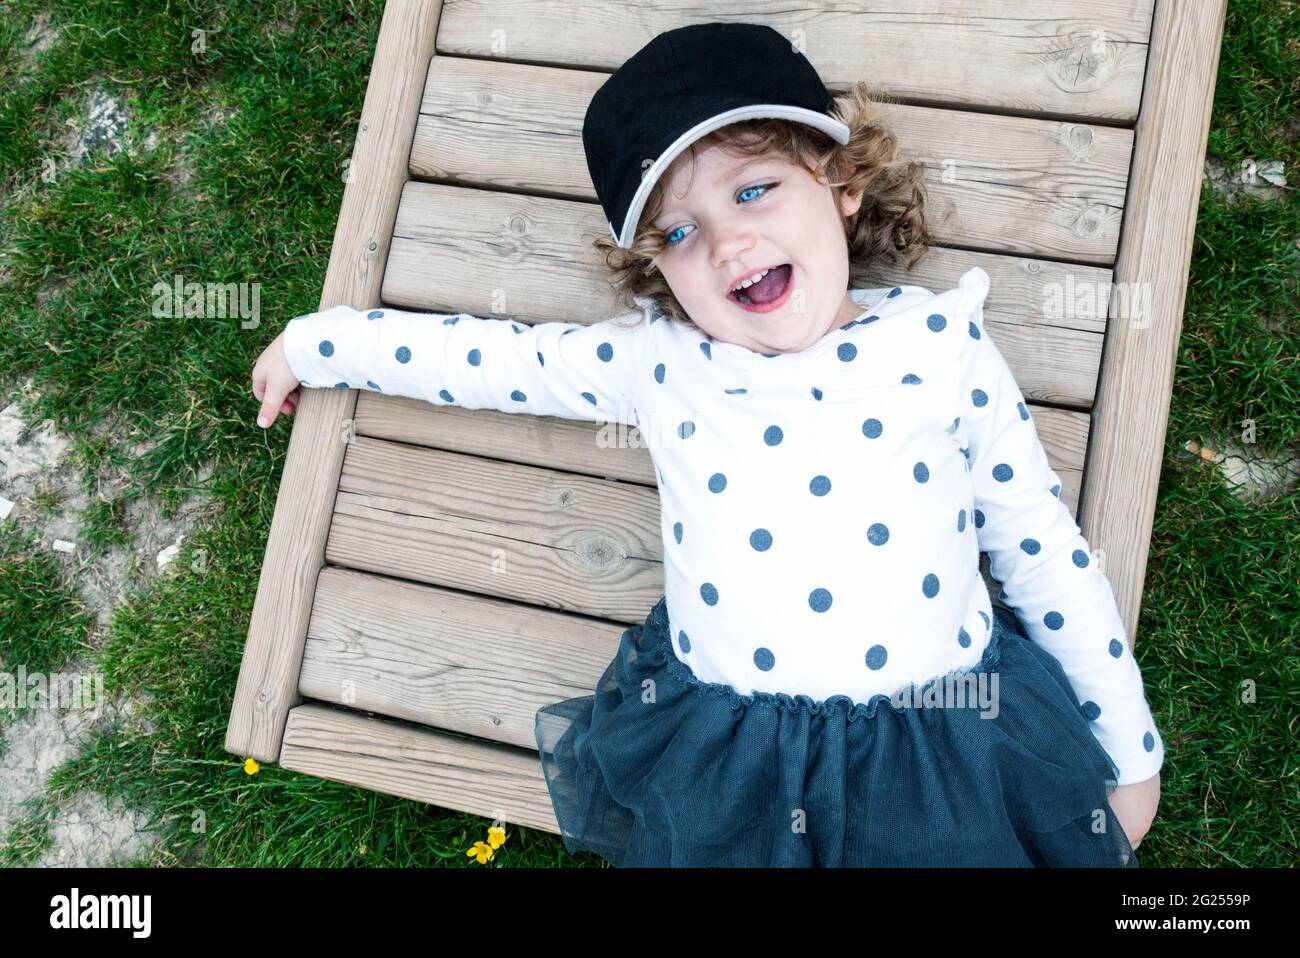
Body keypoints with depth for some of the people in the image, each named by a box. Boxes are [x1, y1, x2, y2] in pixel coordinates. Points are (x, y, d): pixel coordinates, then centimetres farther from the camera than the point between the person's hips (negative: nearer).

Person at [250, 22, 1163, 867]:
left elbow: (1046, 552, 7)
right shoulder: (659, 362, 3)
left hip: (947, 748, 1)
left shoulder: (942, 345, 1)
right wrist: (311, 343, 22)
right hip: (726, 762, 1)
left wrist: (1128, 749, 12)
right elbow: (492, 355, 15)